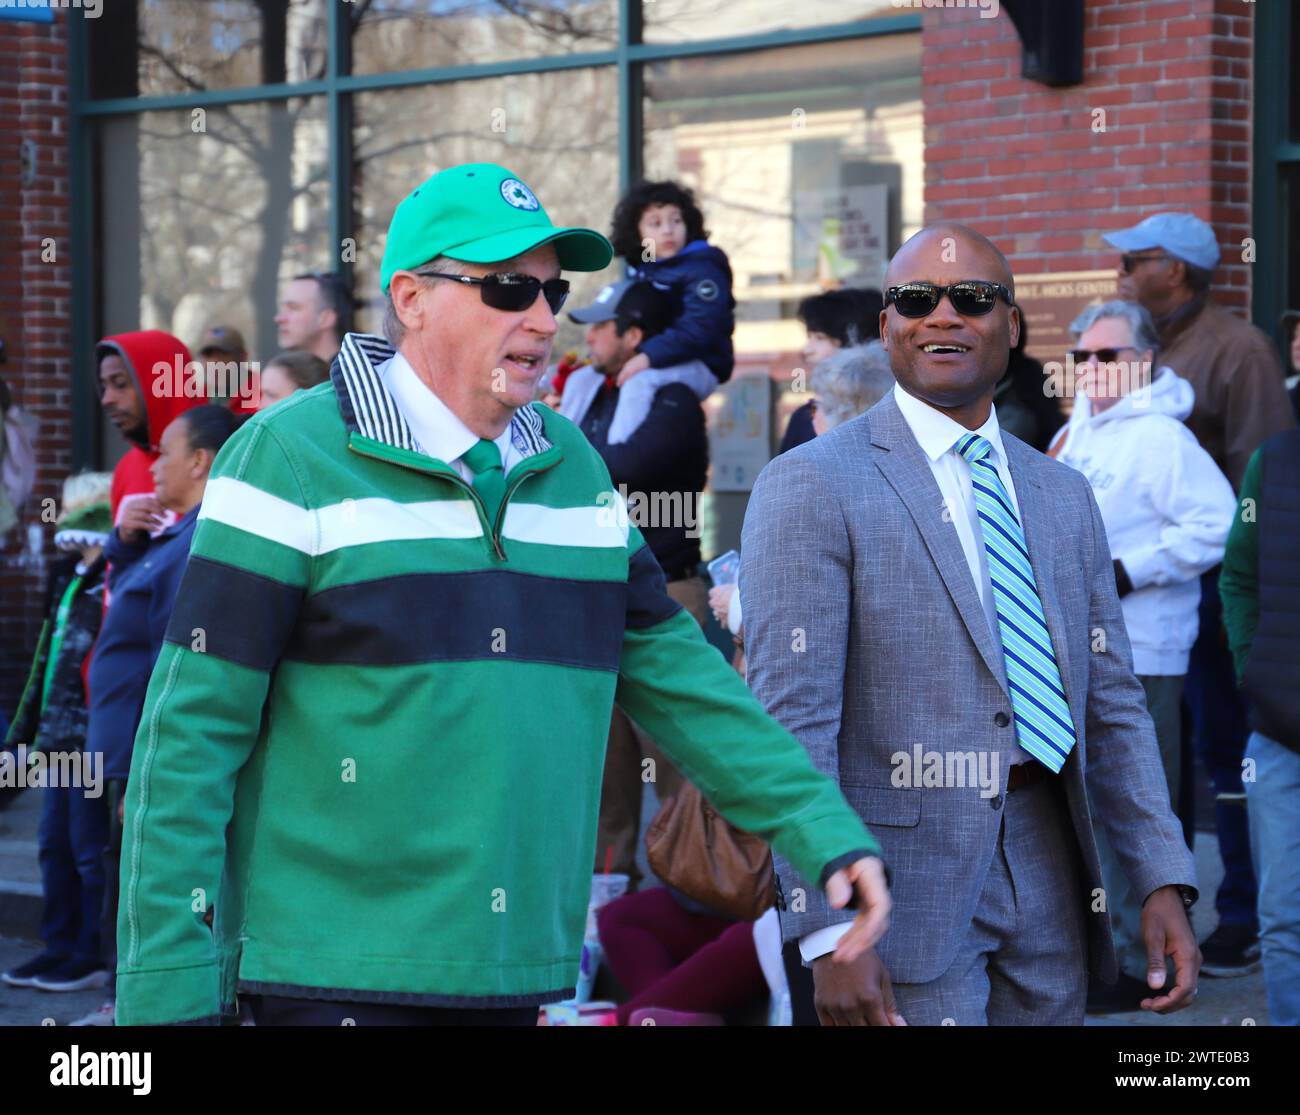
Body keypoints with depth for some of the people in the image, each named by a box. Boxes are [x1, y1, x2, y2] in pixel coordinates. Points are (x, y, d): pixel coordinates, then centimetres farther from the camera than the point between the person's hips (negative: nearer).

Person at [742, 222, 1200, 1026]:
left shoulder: (1065, 497, 15)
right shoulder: (812, 487, -5)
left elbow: (1112, 705, 16)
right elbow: (792, 725, -11)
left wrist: (1164, 882, 5)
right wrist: (829, 934, -18)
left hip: (1050, 879, 6)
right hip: (902, 889, -6)